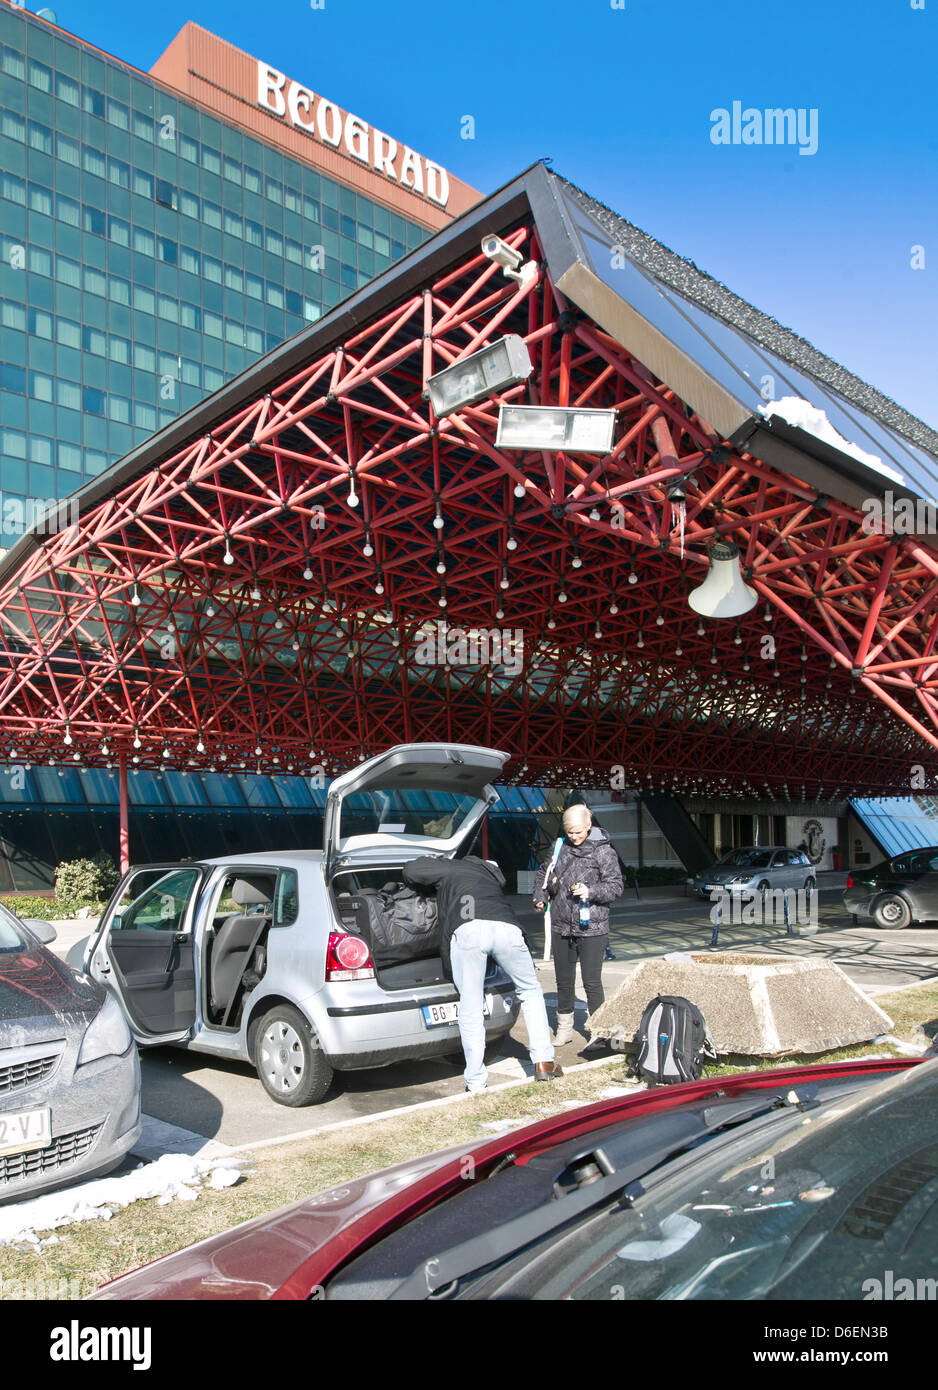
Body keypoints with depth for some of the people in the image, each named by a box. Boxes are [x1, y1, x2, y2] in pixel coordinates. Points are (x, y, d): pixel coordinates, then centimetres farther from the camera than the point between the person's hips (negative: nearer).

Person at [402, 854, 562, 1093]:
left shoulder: (450, 868, 28)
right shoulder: (488, 875, 42)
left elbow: (410, 870, 23)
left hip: (468, 930, -4)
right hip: (507, 928, 4)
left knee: (471, 1007, 7)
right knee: (530, 991, 24)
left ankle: (476, 1083, 10)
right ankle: (544, 1062, 19)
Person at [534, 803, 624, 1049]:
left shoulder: (604, 851, -6)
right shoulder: (559, 847, 6)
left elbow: (616, 886, -6)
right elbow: (543, 873, 23)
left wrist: (591, 891, -21)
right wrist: (540, 896, 8)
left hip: (591, 929, -4)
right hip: (561, 926, 4)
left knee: (592, 982, -2)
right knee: (563, 981, 15)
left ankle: (598, 1033, 12)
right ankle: (564, 1029, 30)